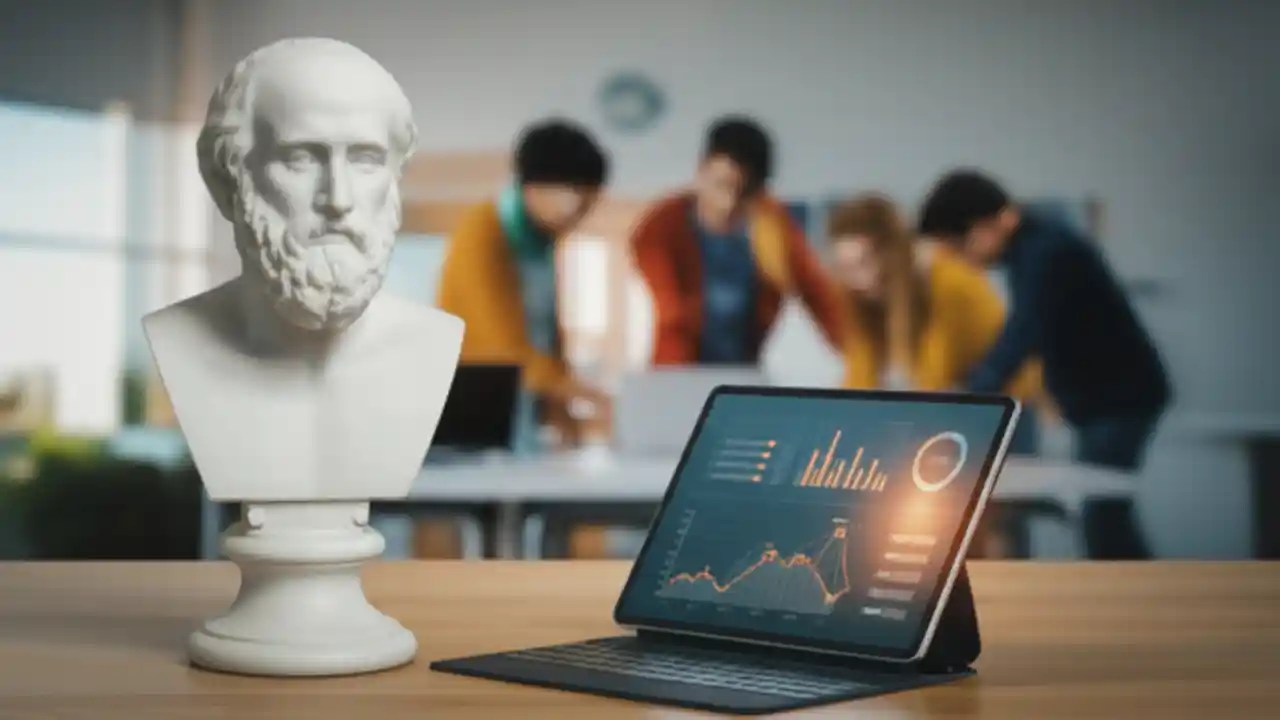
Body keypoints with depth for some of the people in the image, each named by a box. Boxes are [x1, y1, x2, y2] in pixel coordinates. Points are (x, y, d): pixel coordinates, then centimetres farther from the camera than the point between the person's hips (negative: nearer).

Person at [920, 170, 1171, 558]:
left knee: (1100, 512, -12)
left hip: (1121, 393, -10)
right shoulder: (1028, 246, 6)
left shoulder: (1046, 250, -23)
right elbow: (1030, 332, 14)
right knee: (1104, 511, 12)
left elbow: (1022, 334, -32)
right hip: (1095, 396, 10)